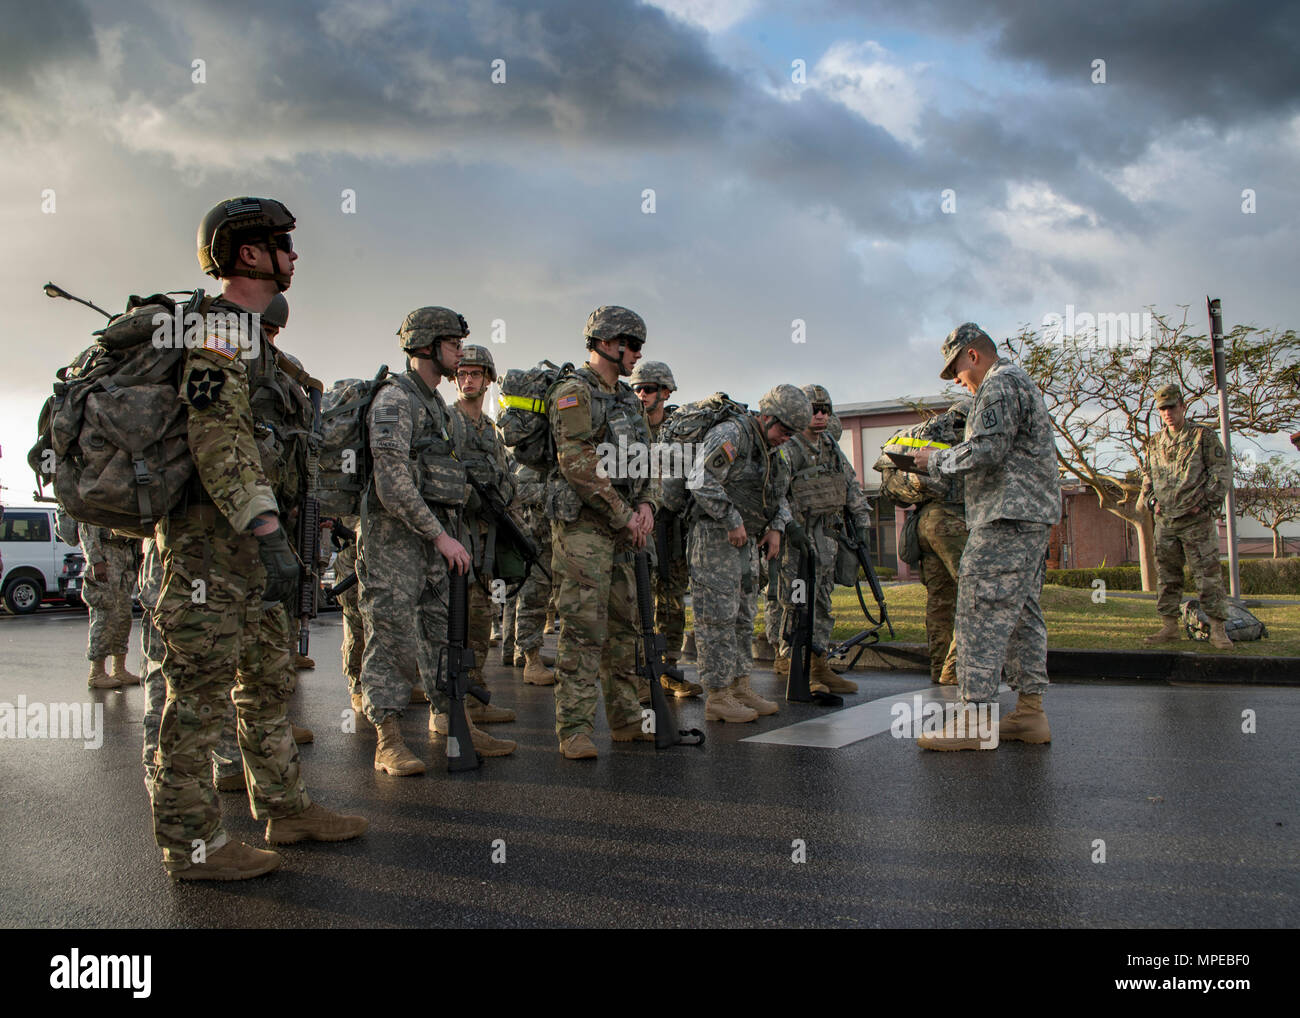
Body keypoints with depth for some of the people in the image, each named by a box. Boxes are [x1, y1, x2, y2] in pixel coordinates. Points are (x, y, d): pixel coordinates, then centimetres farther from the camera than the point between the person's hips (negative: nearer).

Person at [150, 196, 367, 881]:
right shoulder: (221, 324, -12)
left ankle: (286, 810, 25)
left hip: (247, 542, 10)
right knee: (200, 687, -4)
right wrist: (268, 531, -33)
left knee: (267, 681, 15)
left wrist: (268, 535, 27)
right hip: (209, 538, -10)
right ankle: (191, 844, 5)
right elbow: (218, 434, -25)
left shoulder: (252, 332, 20)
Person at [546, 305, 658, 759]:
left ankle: (626, 720, 21)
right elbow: (579, 464, -18)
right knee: (583, 629, -9)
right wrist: (624, 515, -15)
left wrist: (646, 504, 0)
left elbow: (647, 459, 19)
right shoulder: (574, 393, -8)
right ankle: (575, 730, -4)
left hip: (623, 530, 9)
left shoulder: (627, 399, 20)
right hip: (583, 525, -9)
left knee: (624, 627, 12)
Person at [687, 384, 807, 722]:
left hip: (747, 541, 10)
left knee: (743, 617, 13)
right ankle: (717, 697, -3)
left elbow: (780, 498, 25)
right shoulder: (730, 435, -13)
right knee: (717, 618, -7)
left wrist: (776, 528, 7)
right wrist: (732, 522, -20)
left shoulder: (770, 450, 16)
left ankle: (740, 688, 21)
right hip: (716, 538, -10)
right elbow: (701, 482, -23)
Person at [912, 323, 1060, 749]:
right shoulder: (1020, 382, 25)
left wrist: (937, 460, -5)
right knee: (1021, 612, 11)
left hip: (1006, 516, -11)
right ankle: (1030, 711, 13)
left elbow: (987, 451, -20)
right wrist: (942, 459, 18)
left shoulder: (999, 384, -8)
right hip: (1032, 514, 11)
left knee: (981, 610, -12)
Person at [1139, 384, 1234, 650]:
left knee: (1207, 573, -5)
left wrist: (1207, 504, -8)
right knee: (1167, 576, 7)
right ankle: (1169, 626, 14)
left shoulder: (1204, 436, 0)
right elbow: (1147, 477, 23)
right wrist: (1151, 500, 6)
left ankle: (1217, 628, -1)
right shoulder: (1155, 443, 14)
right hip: (1165, 521, 5)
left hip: (1196, 520, -5)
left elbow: (1222, 472, -1)